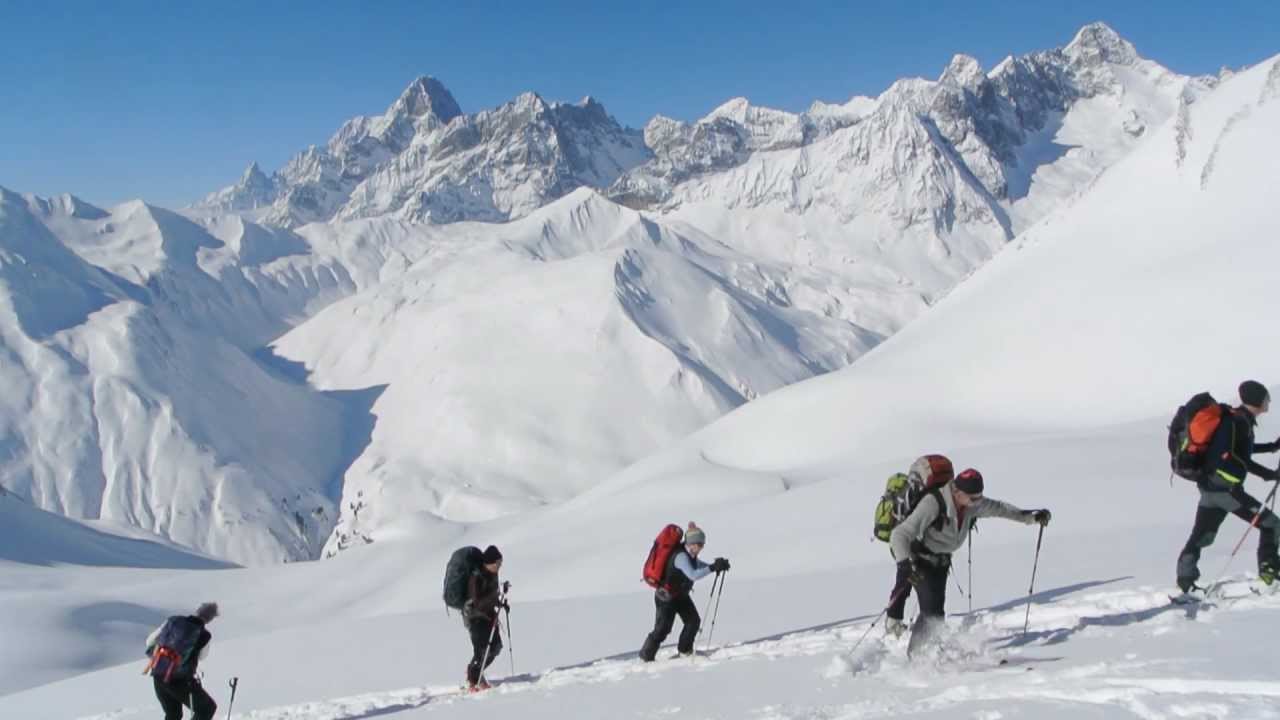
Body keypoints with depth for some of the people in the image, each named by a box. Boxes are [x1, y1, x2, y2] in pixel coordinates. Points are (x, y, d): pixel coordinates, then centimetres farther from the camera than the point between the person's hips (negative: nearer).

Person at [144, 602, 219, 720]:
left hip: (158, 677, 6)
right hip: (179, 680, -6)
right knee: (208, 707, 12)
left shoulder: (174, 620, 0)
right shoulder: (204, 635, -11)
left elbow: (150, 640, 10)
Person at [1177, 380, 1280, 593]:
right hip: (1224, 487, -9)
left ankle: (1185, 581, 10)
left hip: (1210, 486, 9)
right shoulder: (1239, 422, -13)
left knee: (1201, 536, 10)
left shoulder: (1238, 419, 16)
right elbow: (1234, 456, -19)